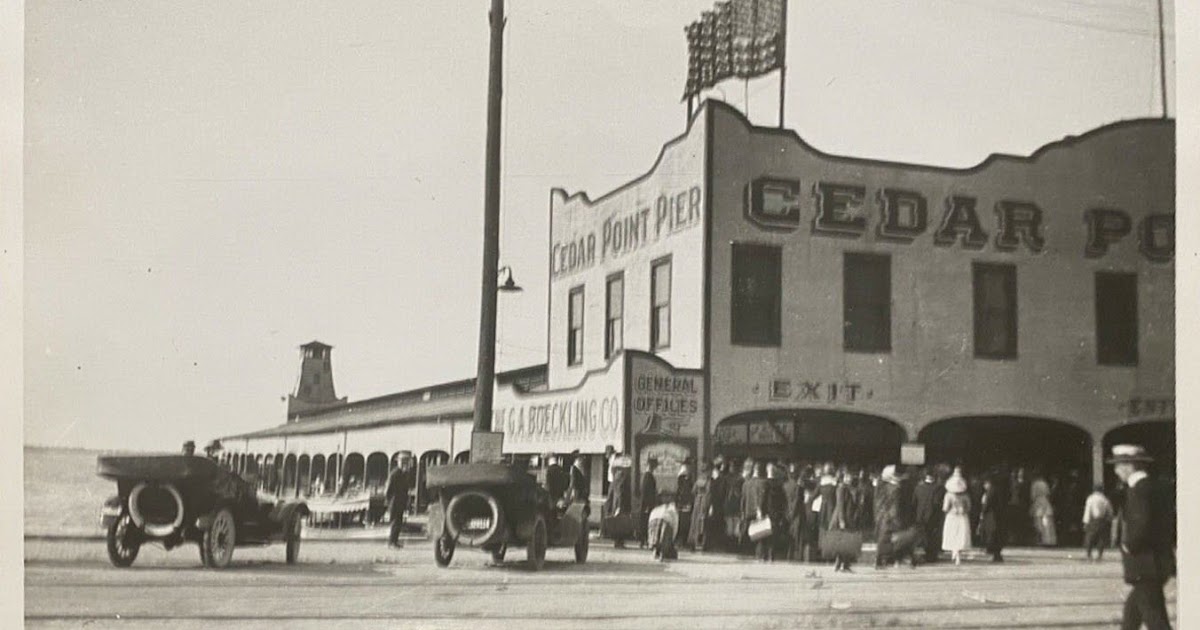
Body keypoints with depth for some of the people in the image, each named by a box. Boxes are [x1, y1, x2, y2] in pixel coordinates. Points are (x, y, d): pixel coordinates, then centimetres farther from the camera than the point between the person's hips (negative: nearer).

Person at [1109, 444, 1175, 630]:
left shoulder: (1139, 490, -17)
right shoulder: (1160, 488, 11)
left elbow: (1142, 525, -27)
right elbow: (1173, 523, 14)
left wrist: (1129, 547, -12)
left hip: (1145, 568, -9)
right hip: (1163, 563, 9)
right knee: (1131, 613, 21)